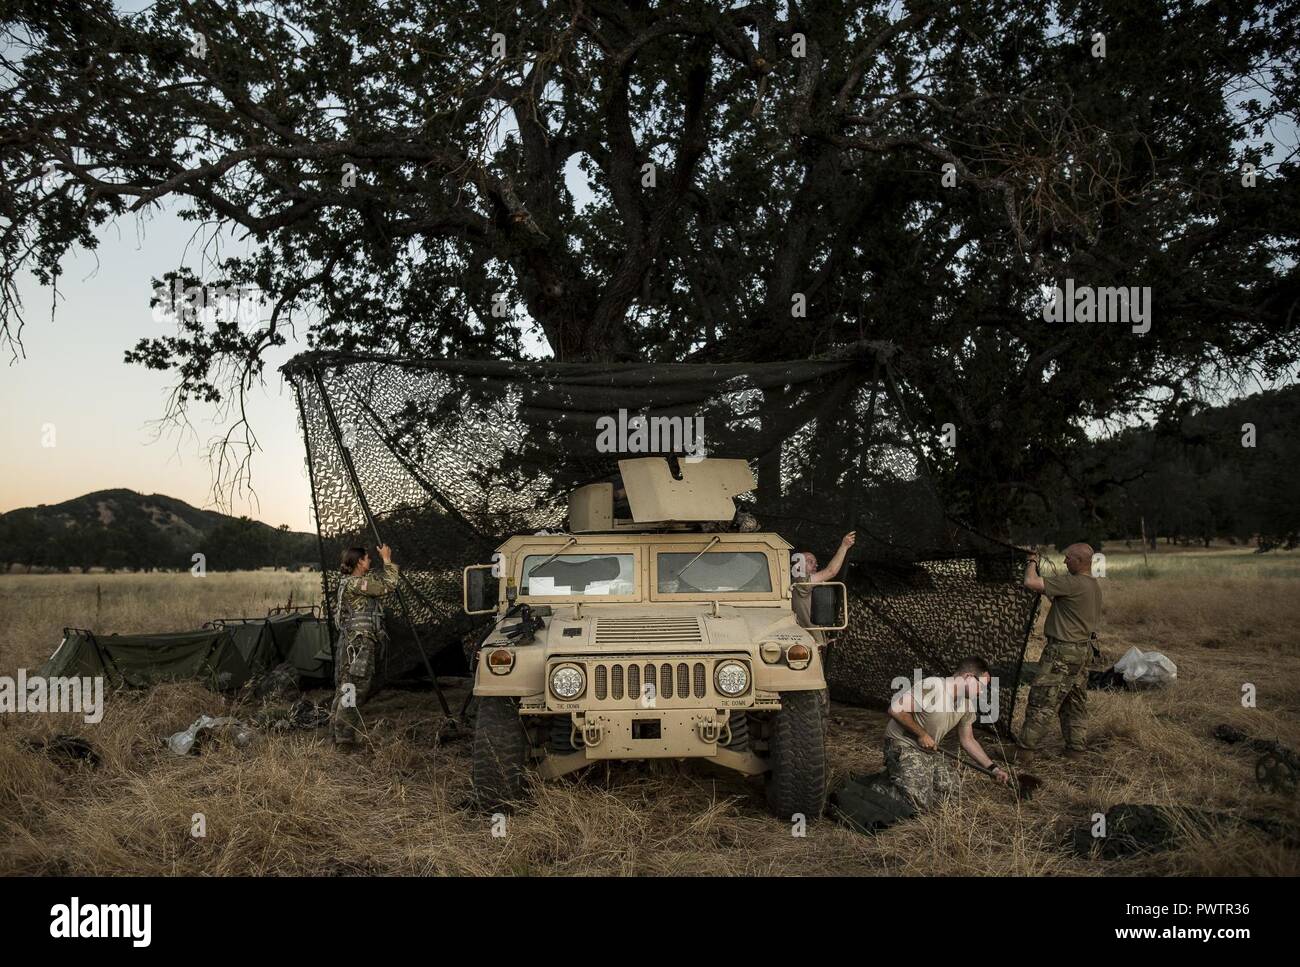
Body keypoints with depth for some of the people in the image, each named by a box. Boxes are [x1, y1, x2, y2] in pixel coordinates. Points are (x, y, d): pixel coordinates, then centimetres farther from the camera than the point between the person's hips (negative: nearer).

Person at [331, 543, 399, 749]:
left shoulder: (354, 582, 16)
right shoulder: (354, 584, -14)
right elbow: (388, 586, -14)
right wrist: (387, 560, -6)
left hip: (354, 645, 11)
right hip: (358, 645, -11)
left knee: (345, 692, 12)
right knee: (353, 692, -9)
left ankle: (341, 737, 18)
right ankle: (344, 739, -8)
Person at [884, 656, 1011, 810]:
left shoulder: (967, 705, 1)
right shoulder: (932, 686, -28)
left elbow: (968, 741, 14)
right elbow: (895, 710, -29)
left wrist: (993, 768, 8)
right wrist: (921, 734, -20)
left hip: (929, 750, 8)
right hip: (903, 745, -8)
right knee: (922, 803, -19)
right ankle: (894, 775, 8)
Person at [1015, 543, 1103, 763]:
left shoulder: (1072, 583, -21)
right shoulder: (1095, 586, 11)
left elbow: (1031, 582, -25)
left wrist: (1032, 563, -7)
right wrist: (1049, 595, 14)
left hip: (1063, 652, -9)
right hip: (1083, 649, 9)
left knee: (1042, 701, -4)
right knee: (1076, 702, 16)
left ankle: (1025, 750, 0)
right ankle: (1076, 747, 22)